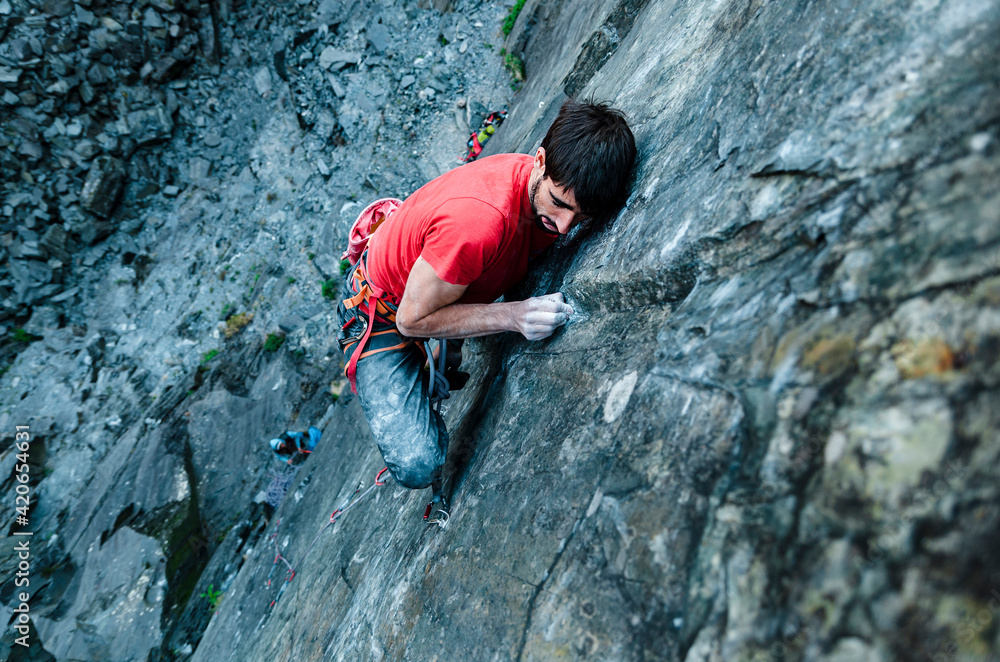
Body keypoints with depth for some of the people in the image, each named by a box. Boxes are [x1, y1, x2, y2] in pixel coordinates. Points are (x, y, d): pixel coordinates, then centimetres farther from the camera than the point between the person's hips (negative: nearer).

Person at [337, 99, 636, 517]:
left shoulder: (552, 191, -17)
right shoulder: (475, 220, -41)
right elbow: (413, 318, -28)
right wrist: (513, 315, -37)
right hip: (384, 309, -6)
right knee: (417, 465, -19)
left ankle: (454, 354, 30)